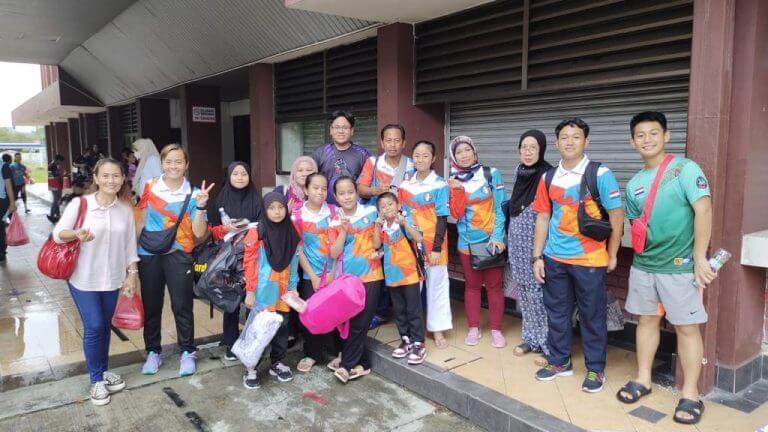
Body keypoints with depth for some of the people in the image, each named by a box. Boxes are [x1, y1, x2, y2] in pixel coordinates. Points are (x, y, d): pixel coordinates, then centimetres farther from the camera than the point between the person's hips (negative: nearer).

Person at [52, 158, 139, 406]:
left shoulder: (125, 210, 0)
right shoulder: (80, 204, -11)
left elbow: (130, 245, 6)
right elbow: (57, 234, -8)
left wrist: (132, 273, 2)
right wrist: (76, 234, -29)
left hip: (112, 279, 3)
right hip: (83, 278, -3)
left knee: (105, 326, 13)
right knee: (94, 327, -4)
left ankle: (104, 370, 31)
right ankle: (96, 380, 12)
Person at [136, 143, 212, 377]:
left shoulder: (193, 194, -3)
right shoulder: (150, 187, 2)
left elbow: (199, 233, -8)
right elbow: (141, 221, 10)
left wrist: (200, 206, -20)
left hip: (178, 256, -2)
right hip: (149, 255, 2)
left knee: (182, 306, 2)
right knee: (151, 306, 11)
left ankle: (187, 352, 20)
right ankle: (153, 352, 28)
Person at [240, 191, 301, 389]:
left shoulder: (292, 233, 4)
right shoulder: (256, 233, -10)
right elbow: (249, 265, -10)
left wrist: (293, 287, 8)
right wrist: (250, 292, -12)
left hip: (282, 291, 5)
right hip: (262, 291, -4)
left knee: (282, 327, 13)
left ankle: (277, 363, 28)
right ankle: (251, 368, 15)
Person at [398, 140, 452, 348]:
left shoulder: (440, 185, -8)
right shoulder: (405, 185, 5)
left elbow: (442, 218, -9)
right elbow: (402, 215, 11)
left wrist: (437, 248, -13)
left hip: (434, 244, -3)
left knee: (436, 285, 6)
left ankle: (438, 329, 18)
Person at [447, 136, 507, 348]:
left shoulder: (492, 174, -5)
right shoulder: (454, 181, 3)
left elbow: (500, 208, -6)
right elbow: (456, 214, -6)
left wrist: (497, 236, -14)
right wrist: (457, 191, -18)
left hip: (492, 240, -2)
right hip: (467, 242, 2)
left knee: (494, 285, 5)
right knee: (472, 285, 11)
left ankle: (496, 330, 15)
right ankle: (473, 328, 21)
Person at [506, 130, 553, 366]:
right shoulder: (520, 174, 9)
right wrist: (509, 240, 20)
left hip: (538, 245, -7)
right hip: (519, 245, 7)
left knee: (539, 293, -4)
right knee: (525, 293, 13)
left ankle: (549, 345, 9)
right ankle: (531, 338, 26)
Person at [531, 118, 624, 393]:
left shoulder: (600, 174, -8)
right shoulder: (548, 178, 5)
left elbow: (616, 215, -4)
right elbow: (543, 218, 8)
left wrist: (612, 255, -3)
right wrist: (537, 257, 6)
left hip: (589, 259, -4)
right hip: (555, 258, 4)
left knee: (592, 316, 7)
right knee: (556, 313, 14)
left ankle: (595, 369, 22)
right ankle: (559, 362, 30)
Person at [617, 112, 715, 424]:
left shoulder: (685, 168, -8)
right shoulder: (634, 184, 10)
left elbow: (703, 210, -15)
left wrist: (699, 258, -18)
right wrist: (641, 252, 6)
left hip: (679, 266, -6)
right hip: (643, 265, 6)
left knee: (686, 327, 2)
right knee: (646, 320, 14)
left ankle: (691, 394, 14)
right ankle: (643, 379, 28)